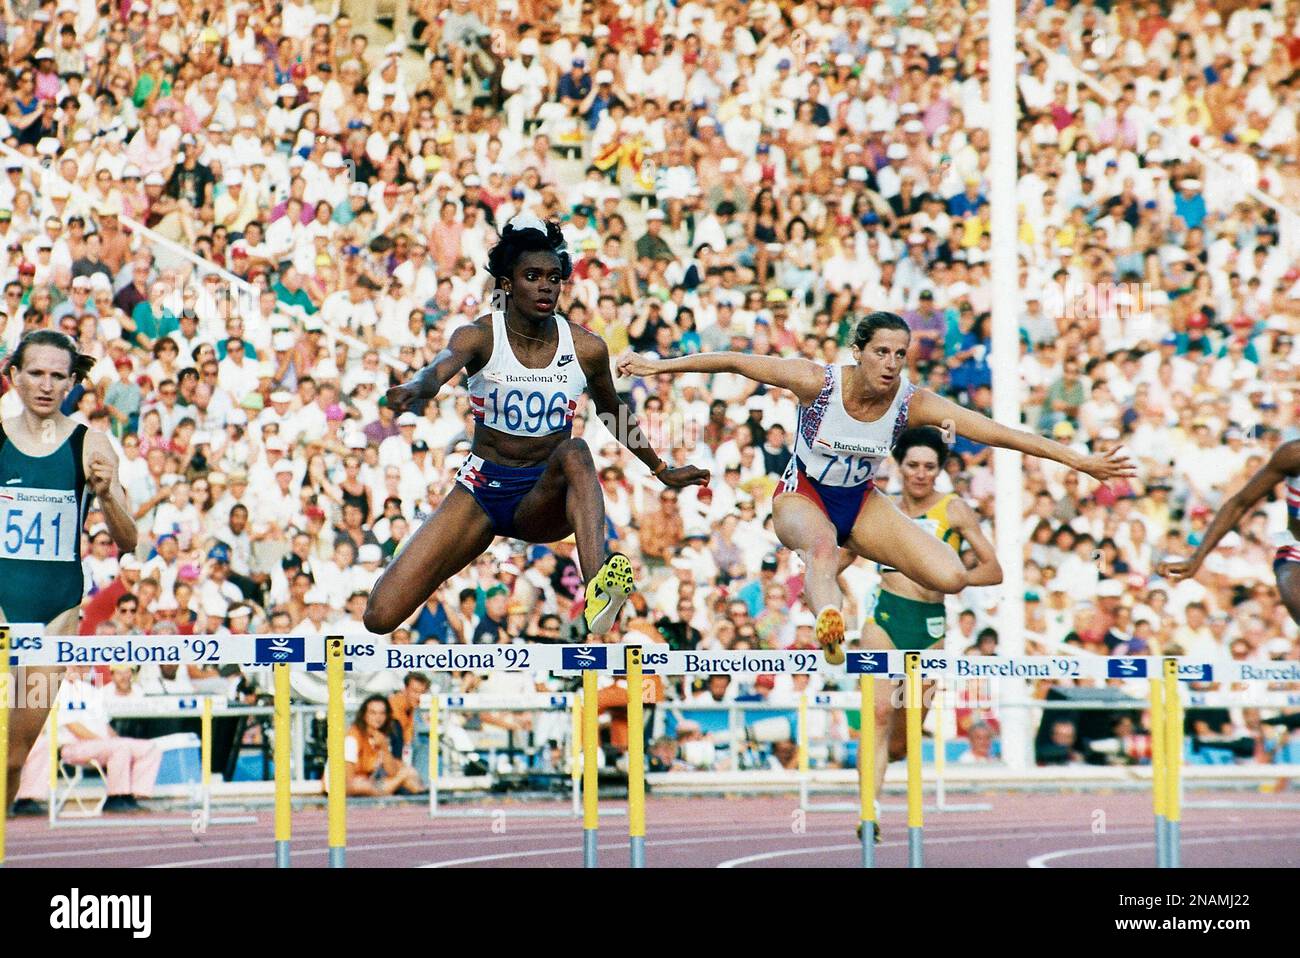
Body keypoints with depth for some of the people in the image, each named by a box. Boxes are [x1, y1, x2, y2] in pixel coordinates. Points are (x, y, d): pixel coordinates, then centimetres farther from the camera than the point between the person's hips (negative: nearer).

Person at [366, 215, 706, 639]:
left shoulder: (585, 348, -2)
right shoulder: (479, 336, -10)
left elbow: (614, 412, 18)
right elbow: (443, 366, -34)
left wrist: (662, 471, 29)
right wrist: (417, 388, -58)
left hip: (543, 500, 1)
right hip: (481, 490, 0)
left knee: (574, 453, -38)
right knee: (381, 616, -16)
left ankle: (599, 592, -57)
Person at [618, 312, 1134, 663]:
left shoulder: (913, 403, -18)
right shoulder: (819, 382, -23)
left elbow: (998, 431, -21)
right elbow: (737, 362, -16)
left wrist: (1080, 461, -22)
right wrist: (660, 365, -16)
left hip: (860, 503, 4)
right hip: (803, 496, -4)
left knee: (951, 578, -14)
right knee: (823, 544, -41)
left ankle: (860, 559, 14)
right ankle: (830, 625, -73)